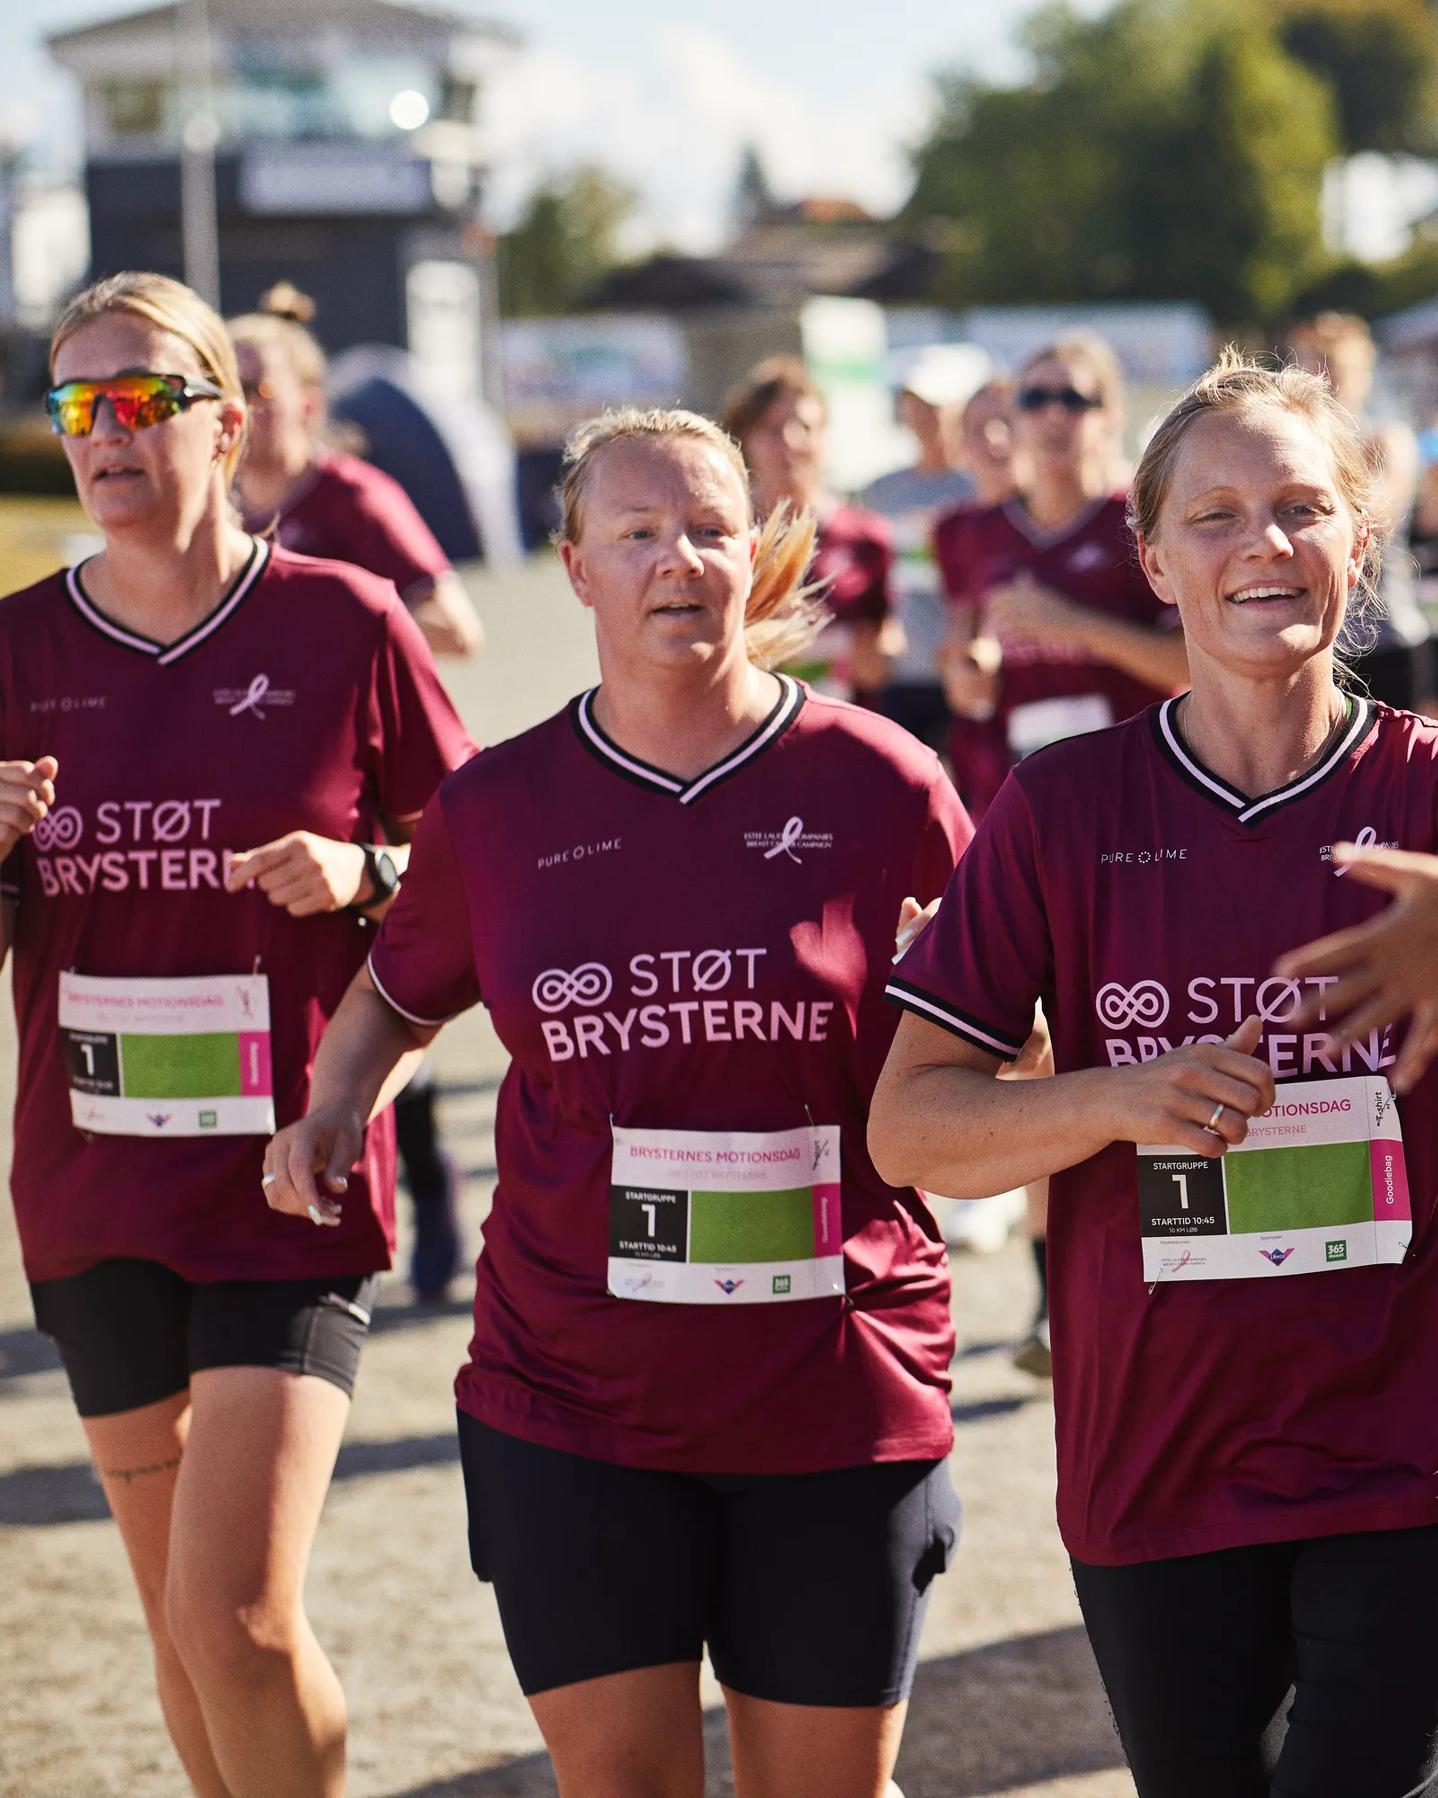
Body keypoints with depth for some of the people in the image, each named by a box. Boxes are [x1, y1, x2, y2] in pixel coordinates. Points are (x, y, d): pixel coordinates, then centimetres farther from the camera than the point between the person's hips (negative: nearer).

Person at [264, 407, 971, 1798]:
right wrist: (335, 1106, 3)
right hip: (572, 1395, 1)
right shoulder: (498, 807, 3)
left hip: (835, 1395, -1)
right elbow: (400, 990, 21)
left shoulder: (878, 784, -3)